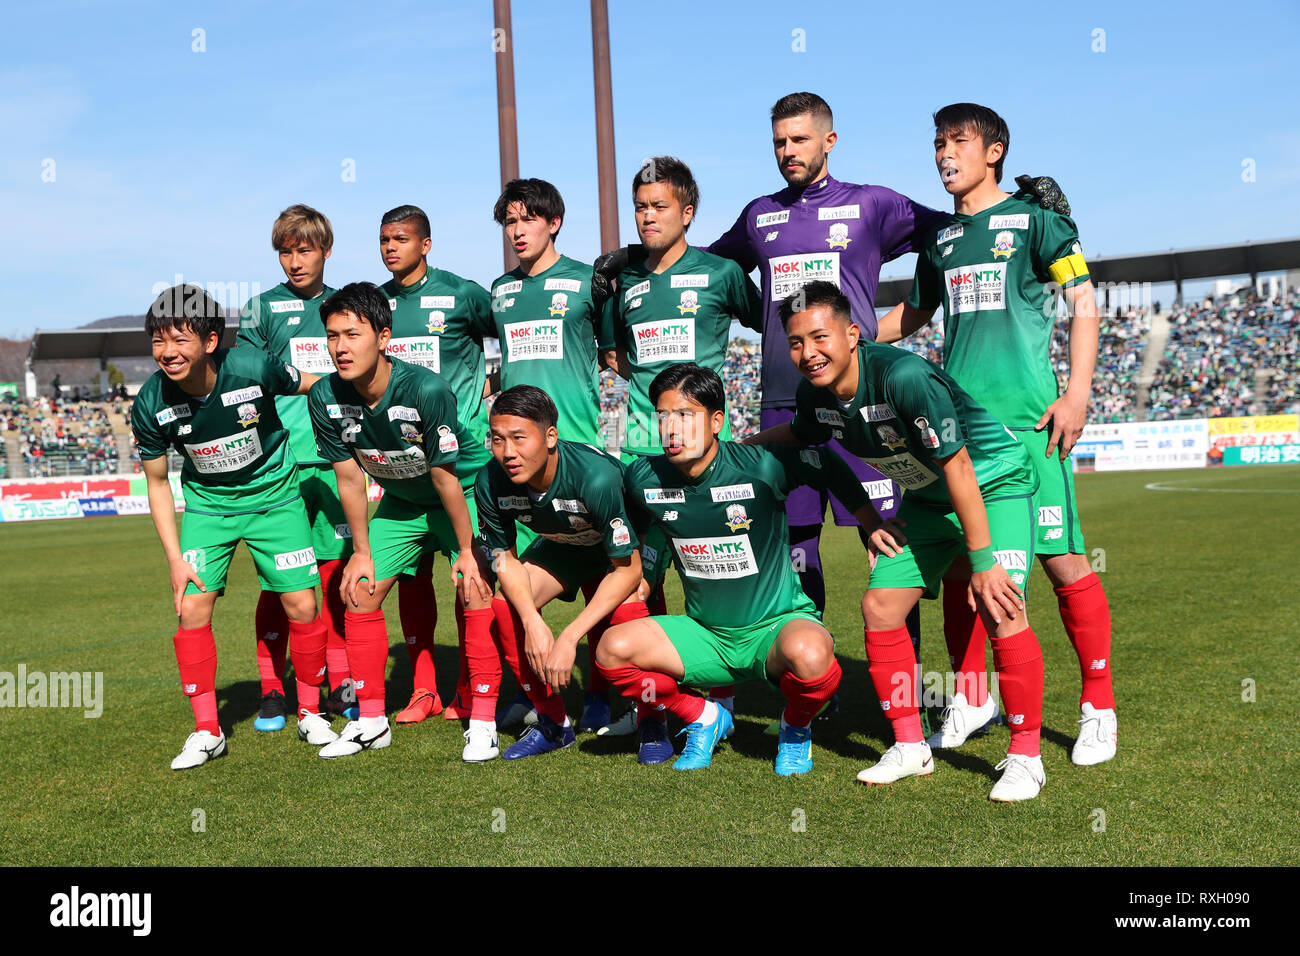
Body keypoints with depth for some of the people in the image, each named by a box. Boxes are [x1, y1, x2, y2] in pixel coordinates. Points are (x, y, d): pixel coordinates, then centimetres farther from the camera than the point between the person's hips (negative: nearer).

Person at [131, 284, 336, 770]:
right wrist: (174, 558, -7)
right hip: (207, 505, 2)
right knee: (191, 607, -9)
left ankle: (310, 712, 17)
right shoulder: (151, 403, -18)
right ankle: (206, 730, 6)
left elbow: (313, 386, -3)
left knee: (301, 604, -6)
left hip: (274, 496, -1)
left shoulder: (254, 368, -26)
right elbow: (157, 482, -3)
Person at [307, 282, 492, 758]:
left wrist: (466, 550, -16)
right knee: (359, 592, 1)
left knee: (474, 590, -18)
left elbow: (445, 475, -24)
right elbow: (349, 478, -7)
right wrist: (362, 553, -2)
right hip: (400, 502, 5)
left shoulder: (426, 390, -33)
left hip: (463, 493, -5)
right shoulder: (325, 398, -18)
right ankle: (371, 722, 14)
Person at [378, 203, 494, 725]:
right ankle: (422, 688, 15)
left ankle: (469, 689, 9)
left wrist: (489, 390, -1)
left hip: (462, 452, -4)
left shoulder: (461, 293, -3)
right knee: (410, 570, 5)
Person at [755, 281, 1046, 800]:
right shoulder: (816, 396, -11)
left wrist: (982, 562, -27)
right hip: (928, 498, 7)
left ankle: (1025, 757, -7)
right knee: (880, 604, -2)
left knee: (1000, 610, -23)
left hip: (994, 481, -7)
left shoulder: (905, 377, -34)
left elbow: (957, 467, -30)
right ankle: (910, 747, 12)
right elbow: (797, 433, 16)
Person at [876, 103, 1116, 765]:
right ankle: (972, 698, 22)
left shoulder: (1033, 221, 3)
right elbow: (913, 314, 32)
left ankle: (1098, 706, 9)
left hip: (1028, 418, -5)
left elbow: (1083, 303, 1)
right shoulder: (940, 239, 17)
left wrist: (1076, 394, -9)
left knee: (1062, 559, -6)